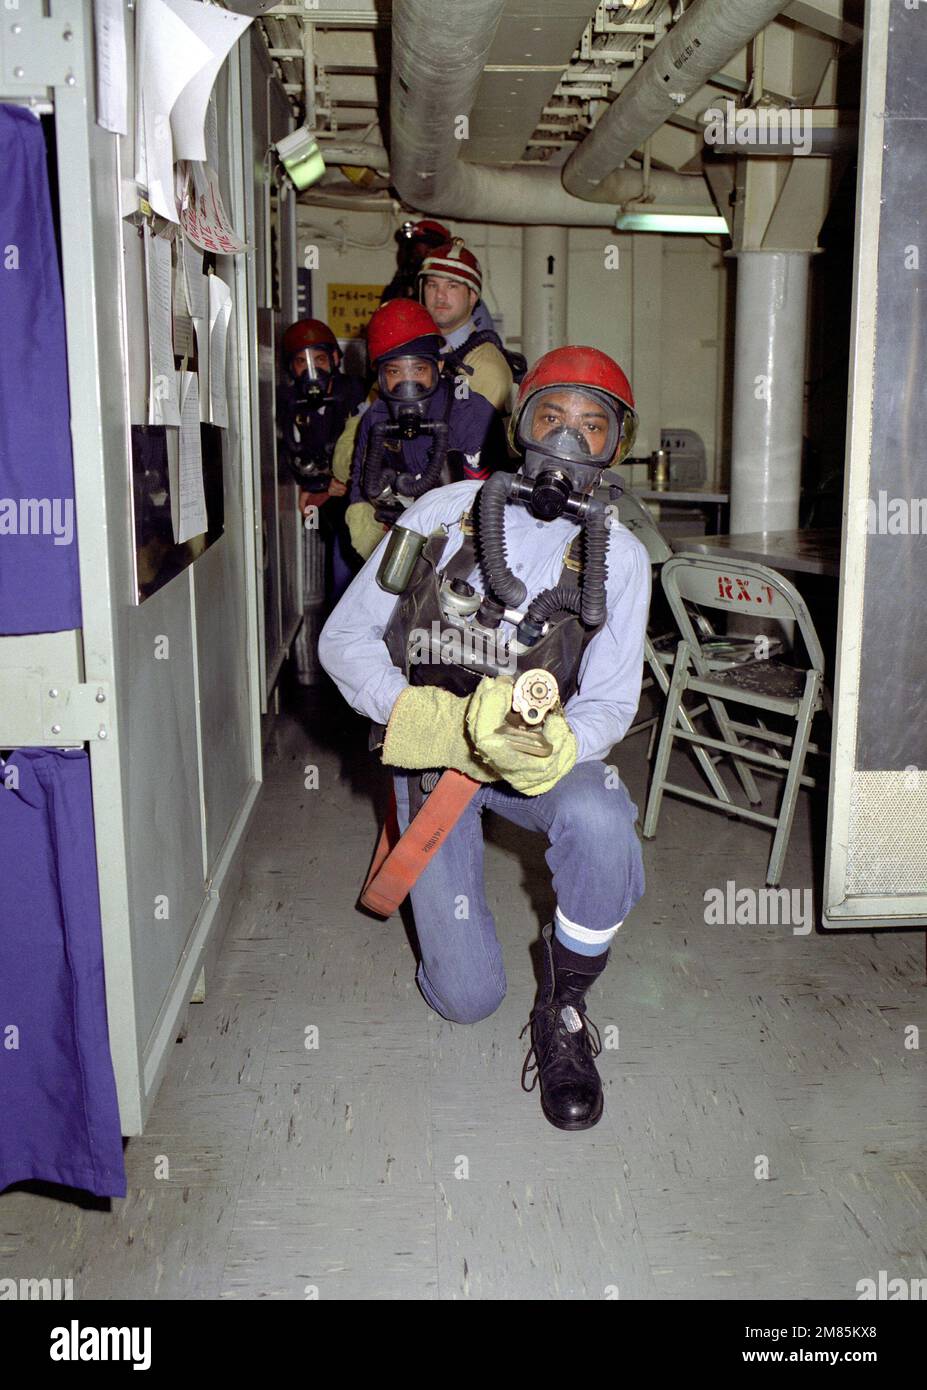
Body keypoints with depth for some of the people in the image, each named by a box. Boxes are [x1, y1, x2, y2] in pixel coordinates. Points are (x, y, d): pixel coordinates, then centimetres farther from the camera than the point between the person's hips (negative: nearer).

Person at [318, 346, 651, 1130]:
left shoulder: (619, 557, -2)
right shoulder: (444, 513, -4)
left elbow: (610, 704, -7)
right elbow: (344, 638, -4)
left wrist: (552, 747, -32)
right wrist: (423, 717, -22)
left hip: (540, 750, 1)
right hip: (433, 752, 0)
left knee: (600, 822, -38)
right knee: (468, 997, -4)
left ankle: (564, 1013, -10)